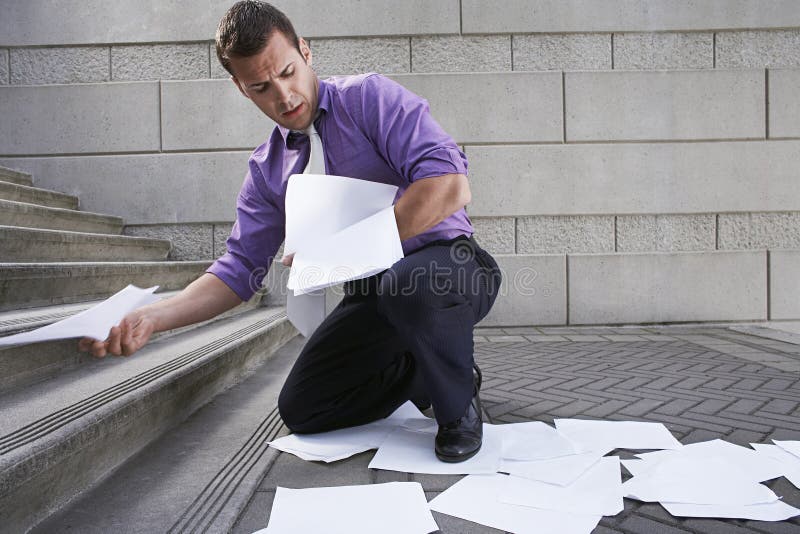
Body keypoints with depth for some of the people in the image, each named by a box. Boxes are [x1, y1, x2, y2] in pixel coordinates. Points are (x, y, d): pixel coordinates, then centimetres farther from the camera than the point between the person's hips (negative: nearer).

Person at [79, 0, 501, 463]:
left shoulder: (370, 97, -10)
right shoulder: (268, 169, 7)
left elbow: (450, 185, -25)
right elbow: (240, 270, 4)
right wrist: (151, 318, -11)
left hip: (445, 261, -5)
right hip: (371, 293, 6)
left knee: (415, 285, -40)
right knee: (302, 409, -3)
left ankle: (459, 405, -8)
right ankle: (425, 373, 17)